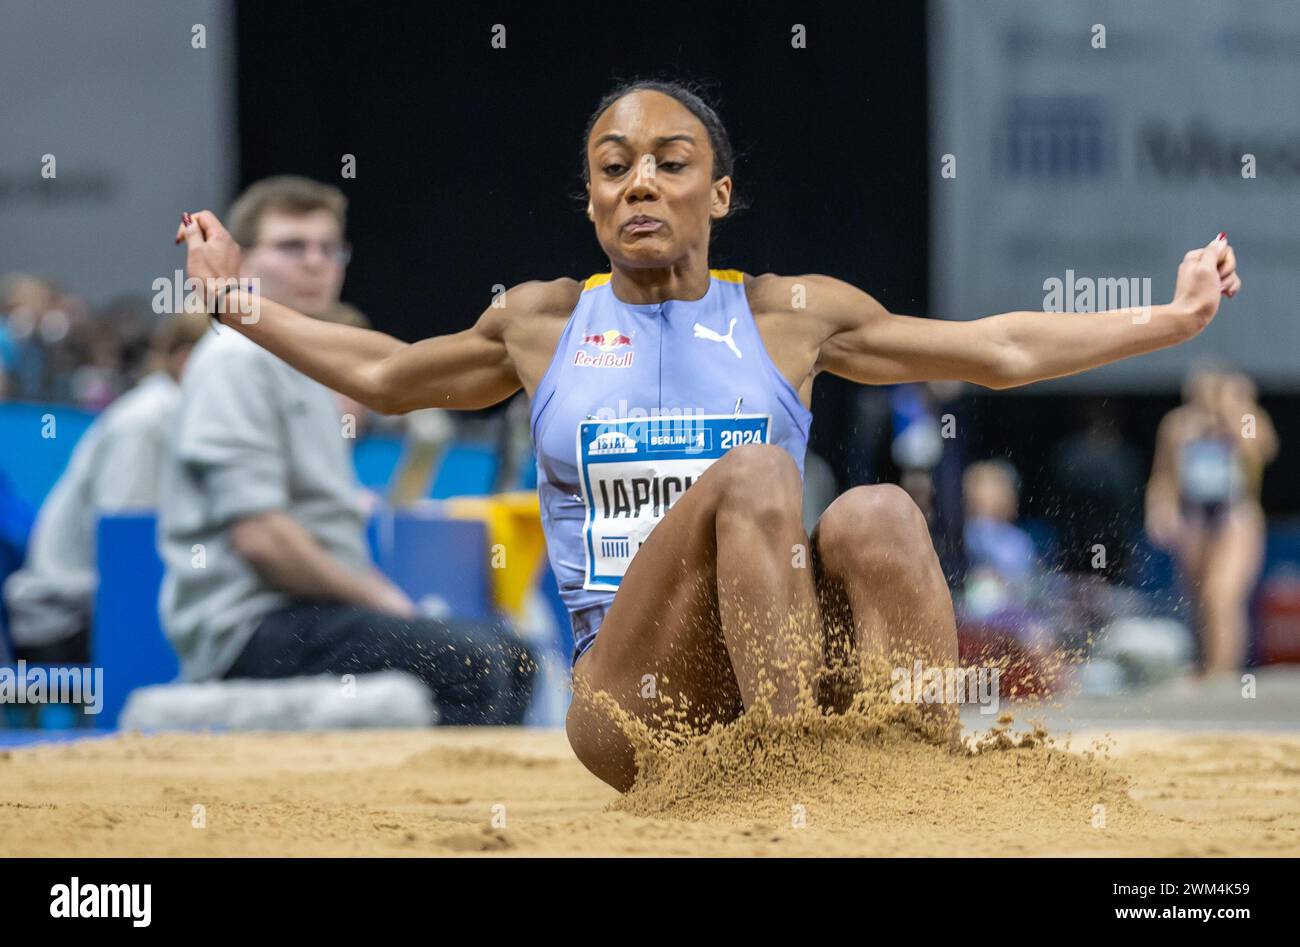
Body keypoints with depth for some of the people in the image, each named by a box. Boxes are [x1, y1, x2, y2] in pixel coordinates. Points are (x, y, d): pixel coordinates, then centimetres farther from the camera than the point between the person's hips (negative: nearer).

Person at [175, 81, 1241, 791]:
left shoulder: (793, 313, 15)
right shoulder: (543, 321, 17)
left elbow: (1001, 349, 18)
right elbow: (384, 375, 33)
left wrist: (1175, 317, 13)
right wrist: (238, 302, 34)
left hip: (802, 676, 1)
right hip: (630, 698, -1)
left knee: (880, 514, -31)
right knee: (752, 474, -30)